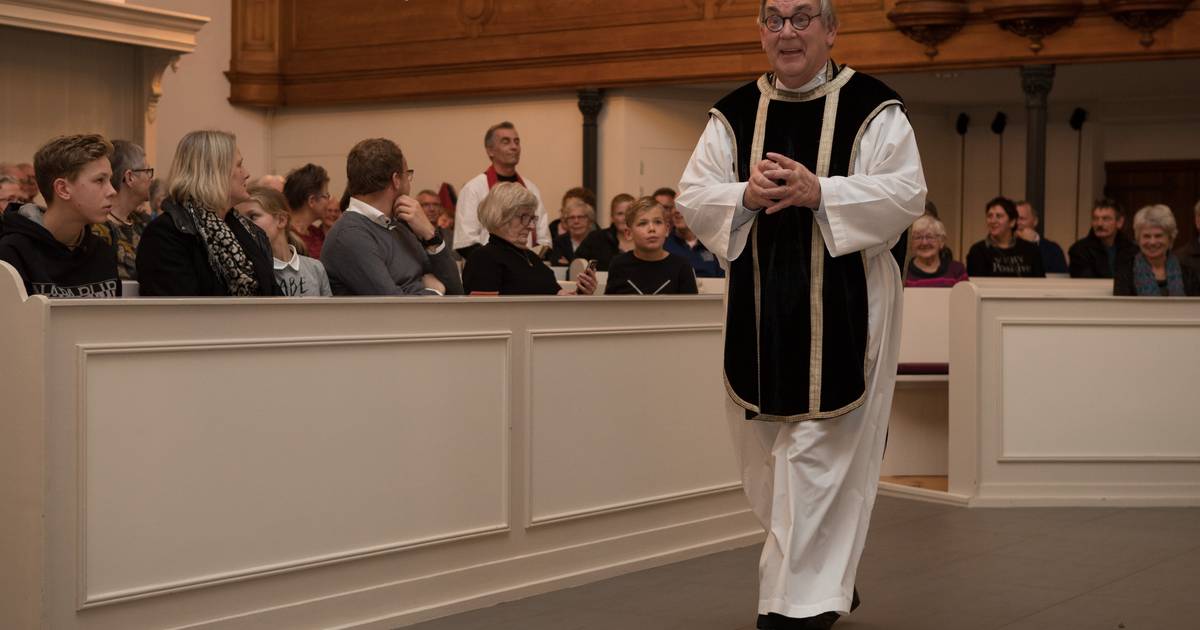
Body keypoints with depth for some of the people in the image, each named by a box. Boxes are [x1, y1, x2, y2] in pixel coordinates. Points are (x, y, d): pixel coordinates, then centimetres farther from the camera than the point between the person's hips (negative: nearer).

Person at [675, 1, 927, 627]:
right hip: (758, 309, 5)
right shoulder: (734, 115, 8)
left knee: (816, 453, -5)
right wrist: (746, 196, -16)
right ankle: (832, 575, 31)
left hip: (840, 309, -4)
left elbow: (904, 194, -10)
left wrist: (819, 192, -22)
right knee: (765, 448, 11)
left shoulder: (872, 109, -3)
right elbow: (693, 196, 4)